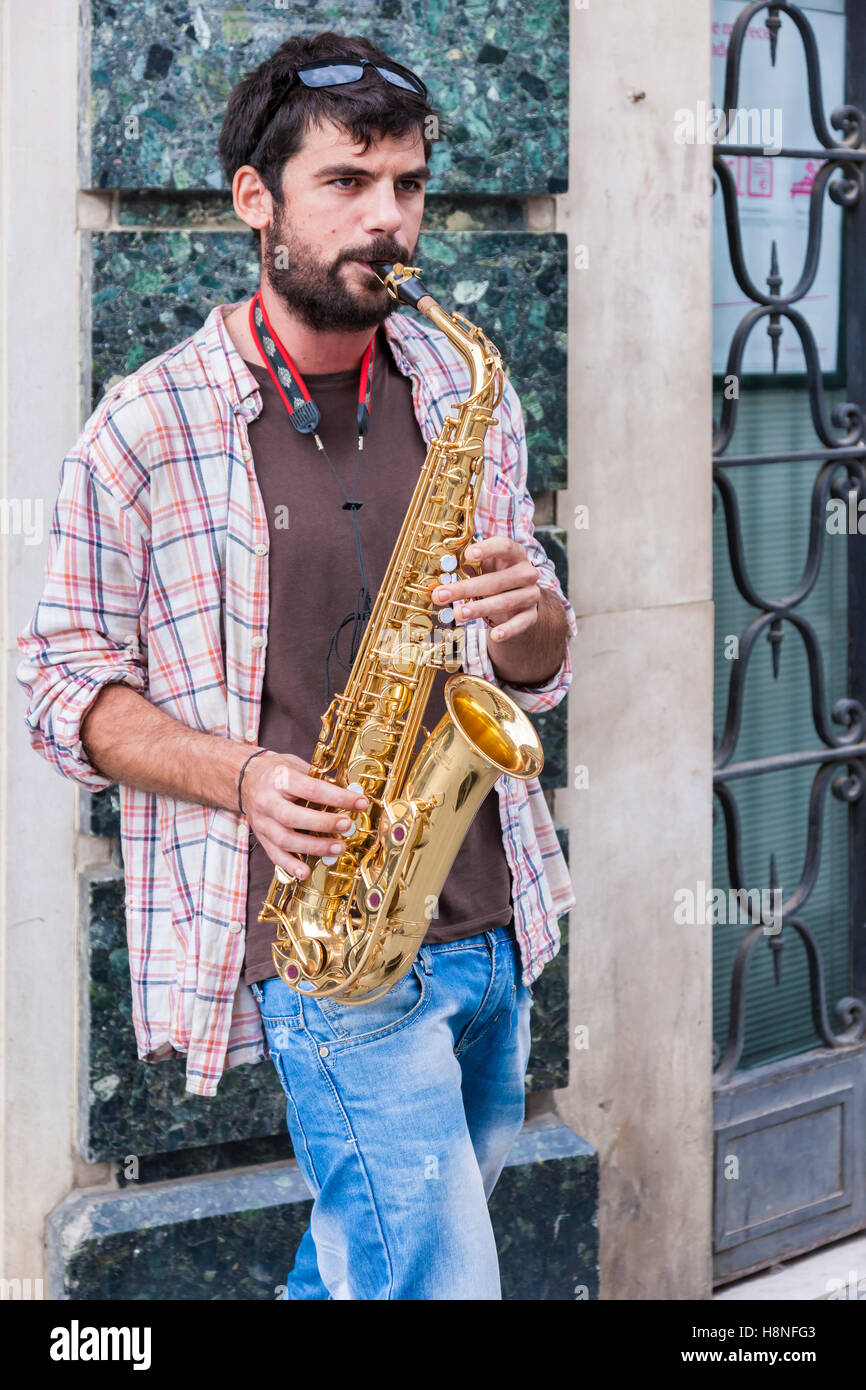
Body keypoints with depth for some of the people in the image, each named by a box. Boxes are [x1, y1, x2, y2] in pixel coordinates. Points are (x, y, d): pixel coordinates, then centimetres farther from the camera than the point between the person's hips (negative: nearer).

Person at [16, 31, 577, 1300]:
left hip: (488, 923, 6)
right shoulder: (147, 431, -7)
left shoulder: (467, 395, 8)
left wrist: (530, 614, -10)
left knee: (372, 1255, 23)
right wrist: (245, 779, -19)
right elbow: (69, 684, -3)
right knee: (440, 1278, -10)